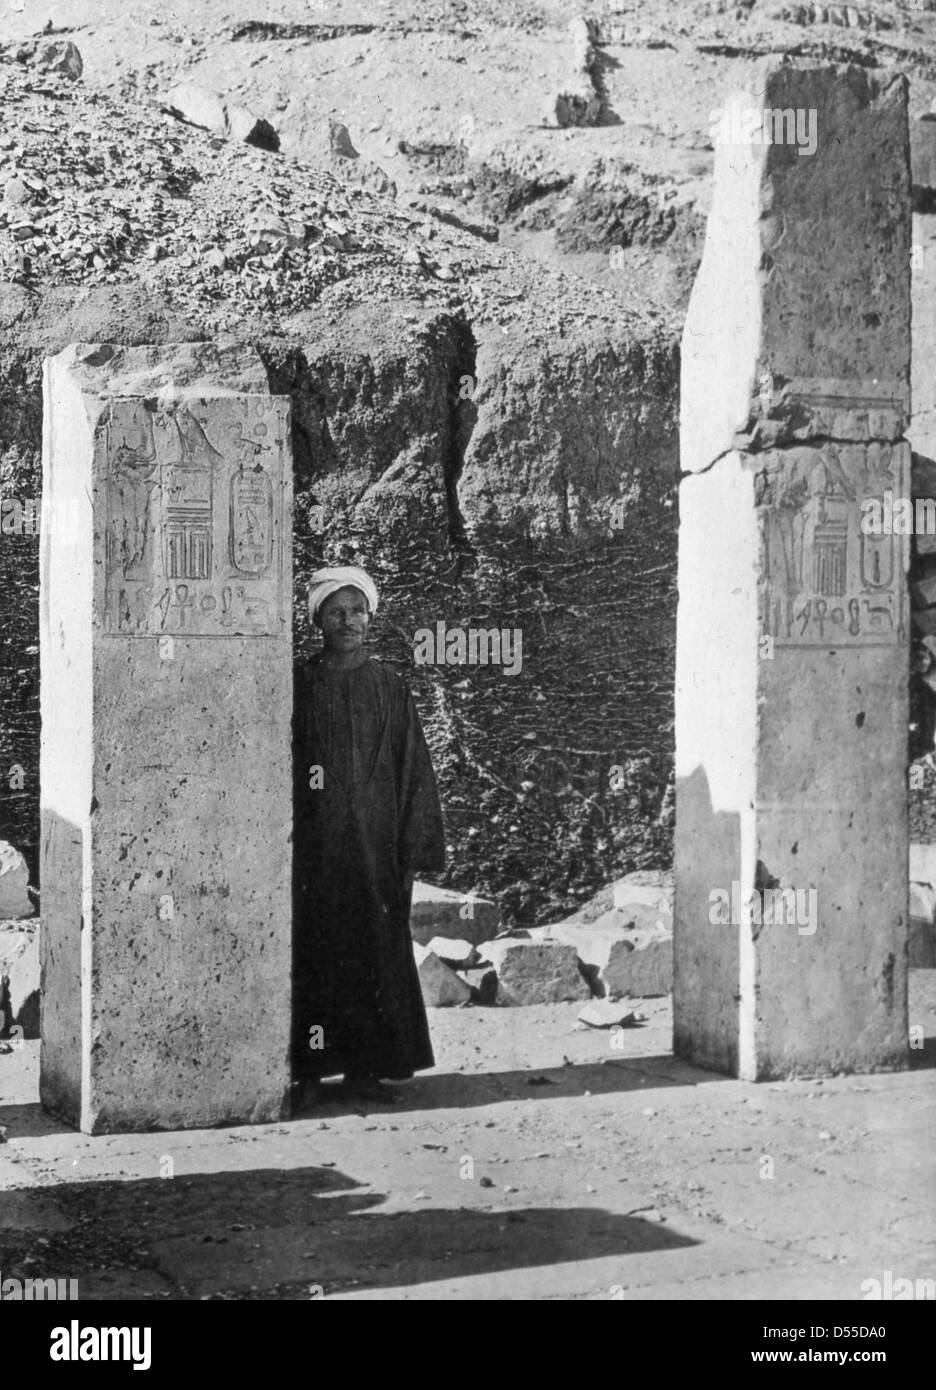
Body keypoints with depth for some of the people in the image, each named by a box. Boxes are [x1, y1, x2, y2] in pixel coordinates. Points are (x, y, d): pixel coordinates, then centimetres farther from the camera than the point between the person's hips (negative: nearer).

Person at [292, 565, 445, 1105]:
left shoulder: (390, 688, 6)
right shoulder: (300, 686, 3)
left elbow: (413, 771, 5)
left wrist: (415, 850, -1)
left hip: (374, 842, 2)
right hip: (314, 842, -1)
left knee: (376, 950, 3)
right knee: (315, 949, -1)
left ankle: (366, 1067, 11)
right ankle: (310, 1071, 6)